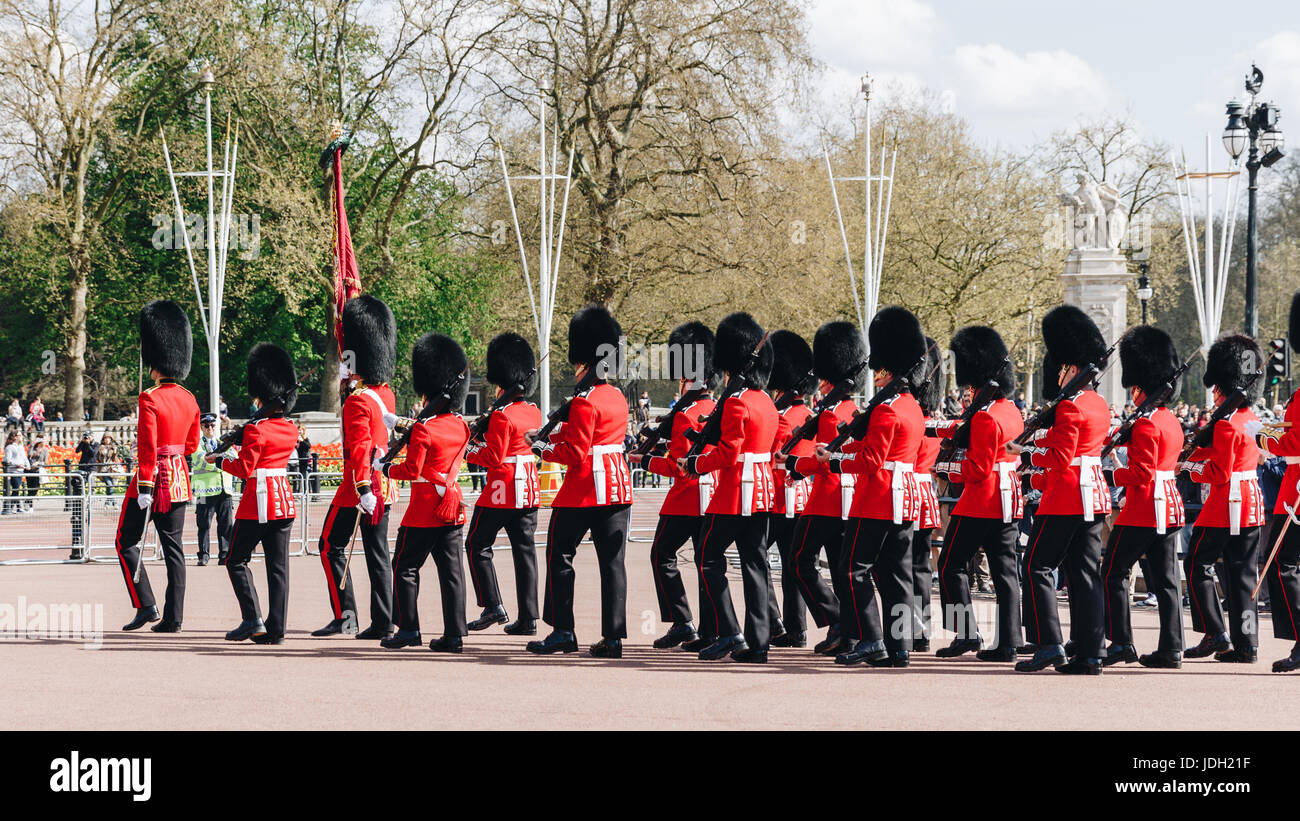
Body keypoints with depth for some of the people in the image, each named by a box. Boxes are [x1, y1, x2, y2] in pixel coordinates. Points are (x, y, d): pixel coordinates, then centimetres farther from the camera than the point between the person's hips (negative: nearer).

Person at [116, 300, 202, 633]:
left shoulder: (150, 399, -16)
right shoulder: (189, 399, 6)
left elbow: (148, 447, -20)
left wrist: (145, 489, -20)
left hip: (153, 478, -7)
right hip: (180, 480, 7)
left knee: (128, 543, 5)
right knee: (173, 547, 7)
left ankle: (146, 606, -4)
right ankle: (173, 618, 4)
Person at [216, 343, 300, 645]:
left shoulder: (256, 430, -14)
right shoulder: (290, 429, 7)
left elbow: (245, 470, -12)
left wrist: (218, 460, 2)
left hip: (258, 501, -7)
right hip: (285, 500, 7)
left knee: (236, 560, 5)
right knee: (278, 566, 6)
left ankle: (252, 620, -5)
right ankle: (276, 629, 4)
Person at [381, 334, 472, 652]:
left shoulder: (424, 429, -15)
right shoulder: (462, 426, 7)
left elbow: (411, 471, -15)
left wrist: (383, 467, 0)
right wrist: (410, 429, 18)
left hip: (425, 509, -7)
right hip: (453, 506, 7)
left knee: (405, 567, 5)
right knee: (451, 571, 6)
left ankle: (408, 630, 4)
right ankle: (454, 634, 3)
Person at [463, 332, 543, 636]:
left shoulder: (501, 415, -16)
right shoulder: (534, 412, 9)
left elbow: (494, 458, -18)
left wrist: (467, 452, -4)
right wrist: (483, 441, 16)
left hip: (501, 491, -8)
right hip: (529, 491, 8)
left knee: (478, 546, 6)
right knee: (524, 551, 7)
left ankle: (493, 607, -1)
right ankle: (528, 618, 4)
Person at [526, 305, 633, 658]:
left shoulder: (585, 402, -15)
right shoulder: (618, 398, 12)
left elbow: (575, 454, -17)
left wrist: (541, 448, -7)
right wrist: (553, 433, 12)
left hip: (585, 489, -8)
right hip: (618, 488, 8)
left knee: (559, 555, 3)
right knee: (612, 561, 5)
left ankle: (562, 632, 2)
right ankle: (613, 637, 1)